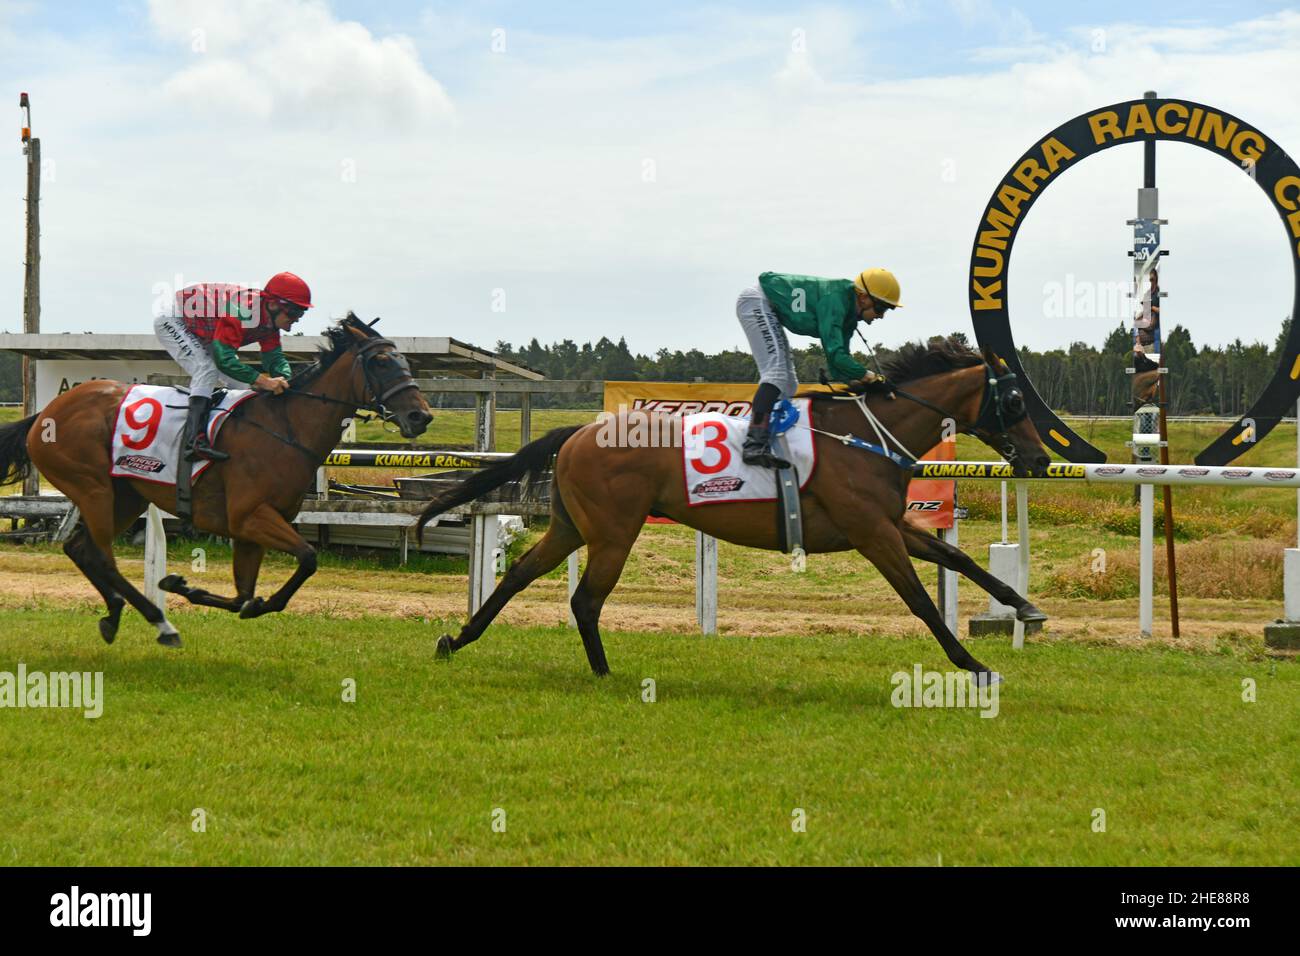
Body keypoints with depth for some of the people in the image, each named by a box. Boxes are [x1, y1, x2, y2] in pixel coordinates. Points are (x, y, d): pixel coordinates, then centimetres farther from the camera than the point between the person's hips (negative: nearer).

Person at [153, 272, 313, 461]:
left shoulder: (269, 318, -11)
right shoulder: (241, 314, -39)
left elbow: (275, 357, -11)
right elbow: (224, 359, -43)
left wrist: (283, 379, -32)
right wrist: (263, 380, -48)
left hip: (200, 335, 10)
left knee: (240, 382, 2)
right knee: (207, 370, -28)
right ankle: (195, 440, -38)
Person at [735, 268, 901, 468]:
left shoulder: (848, 317, 4)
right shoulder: (834, 300, -26)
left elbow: (839, 359, 5)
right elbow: (834, 353, -33)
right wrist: (867, 375, -26)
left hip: (769, 310, 11)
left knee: (788, 386, 7)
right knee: (776, 373, -23)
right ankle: (754, 447, -34)